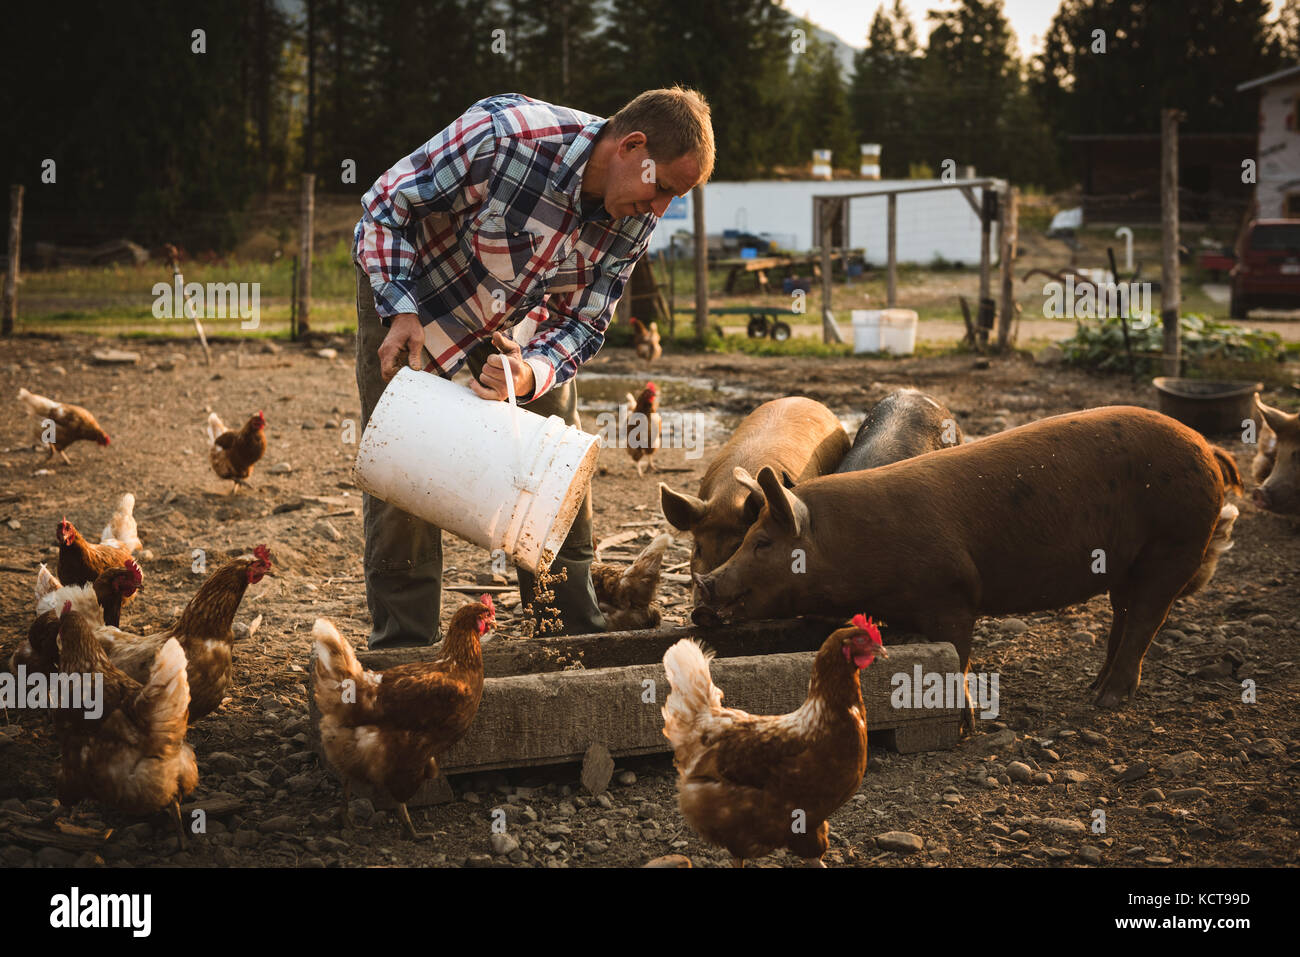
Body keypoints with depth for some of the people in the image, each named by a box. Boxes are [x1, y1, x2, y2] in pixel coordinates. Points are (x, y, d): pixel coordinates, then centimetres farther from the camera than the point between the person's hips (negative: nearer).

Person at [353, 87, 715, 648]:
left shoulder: (635, 220, -20)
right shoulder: (504, 134, -37)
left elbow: (583, 326, -13)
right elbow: (385, 205, -25)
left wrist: (529, 375, -34)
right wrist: (402, 314, -34)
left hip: (519, 318, 5)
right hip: (407, 293, -4)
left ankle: (577, 637, 16)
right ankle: (404, 648, 5)